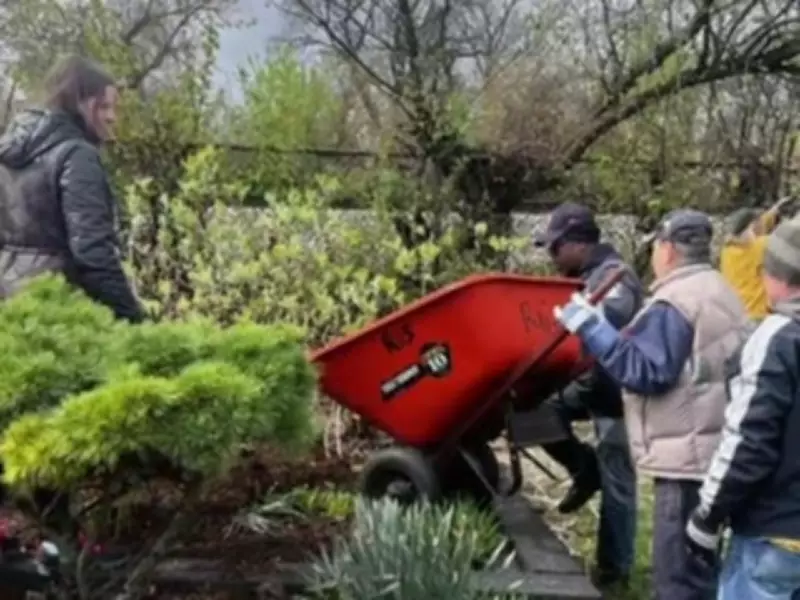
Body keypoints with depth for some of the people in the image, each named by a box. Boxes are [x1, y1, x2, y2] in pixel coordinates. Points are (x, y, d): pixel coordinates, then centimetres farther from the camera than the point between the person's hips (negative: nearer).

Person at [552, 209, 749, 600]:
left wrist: (590, 327, -18)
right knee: (698, 568, 19)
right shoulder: (718, 292, 17)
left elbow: (643, 371, -21)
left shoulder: (674, 304, -16)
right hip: (713, 450, 11)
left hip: (689, 456, -11)